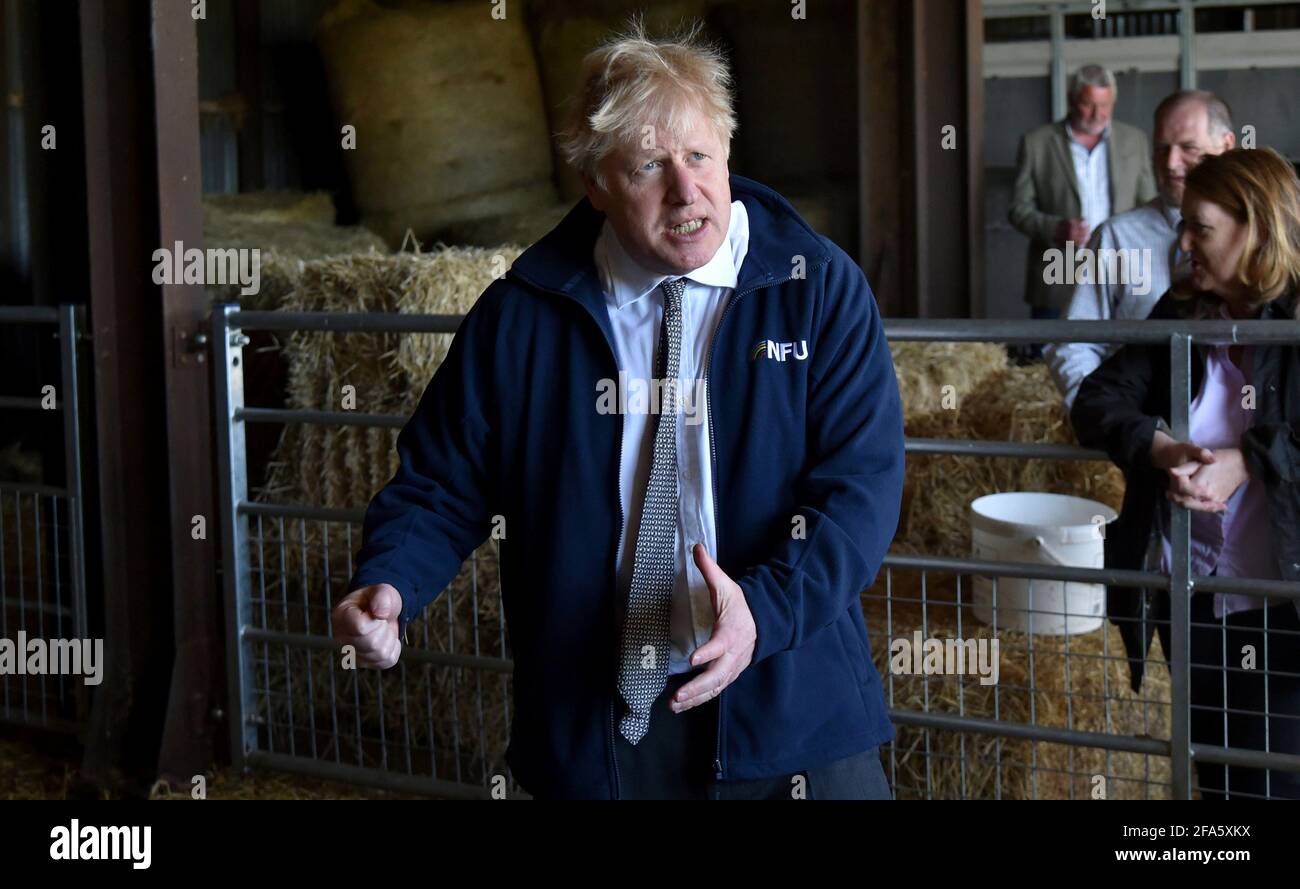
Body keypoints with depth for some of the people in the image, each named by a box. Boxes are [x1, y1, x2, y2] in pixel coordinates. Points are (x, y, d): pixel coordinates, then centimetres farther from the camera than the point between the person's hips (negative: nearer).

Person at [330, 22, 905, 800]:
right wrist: (386, 586, -16)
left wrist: (765, 610, -26)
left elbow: (861, 481, -10)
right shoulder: (522, 315, 0)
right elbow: (443, 484, 5)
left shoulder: (821, 289, -4)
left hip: (784, 714, -1)